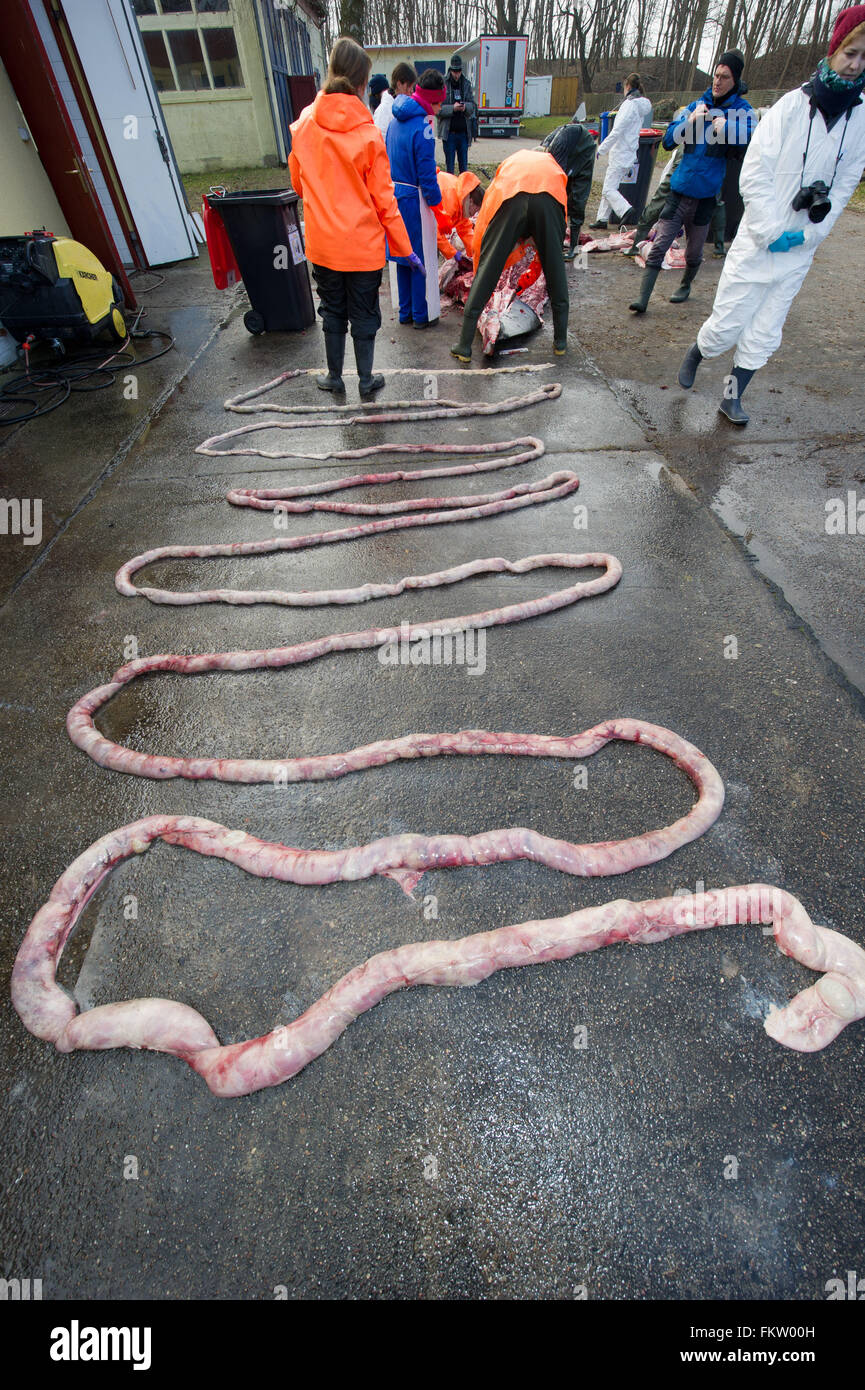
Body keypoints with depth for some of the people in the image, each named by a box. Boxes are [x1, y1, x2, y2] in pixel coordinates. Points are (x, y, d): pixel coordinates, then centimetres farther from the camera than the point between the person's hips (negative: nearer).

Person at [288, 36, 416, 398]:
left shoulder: (303, 124, 0)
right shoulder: (367, 133, -10)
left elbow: (297, 183, 11)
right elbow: (383, 198, -10)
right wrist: (404, 247, -2)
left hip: (321, 242, 3)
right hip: (363, 244, -3)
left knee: (332, 310, 16)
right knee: (364, 313, 9)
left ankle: (334, 376, 23)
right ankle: (366, 380, 17)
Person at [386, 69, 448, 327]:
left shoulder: (396, 121, 9)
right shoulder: (422, 127, -15)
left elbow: (391, 160, 15)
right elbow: (426, 174, -17)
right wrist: (437, 204, -10)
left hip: (394, 195, 8)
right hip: (414, 199, -8)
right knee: (422, 257, 0)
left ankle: (406, 312, 20)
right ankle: (422, 315, 5)